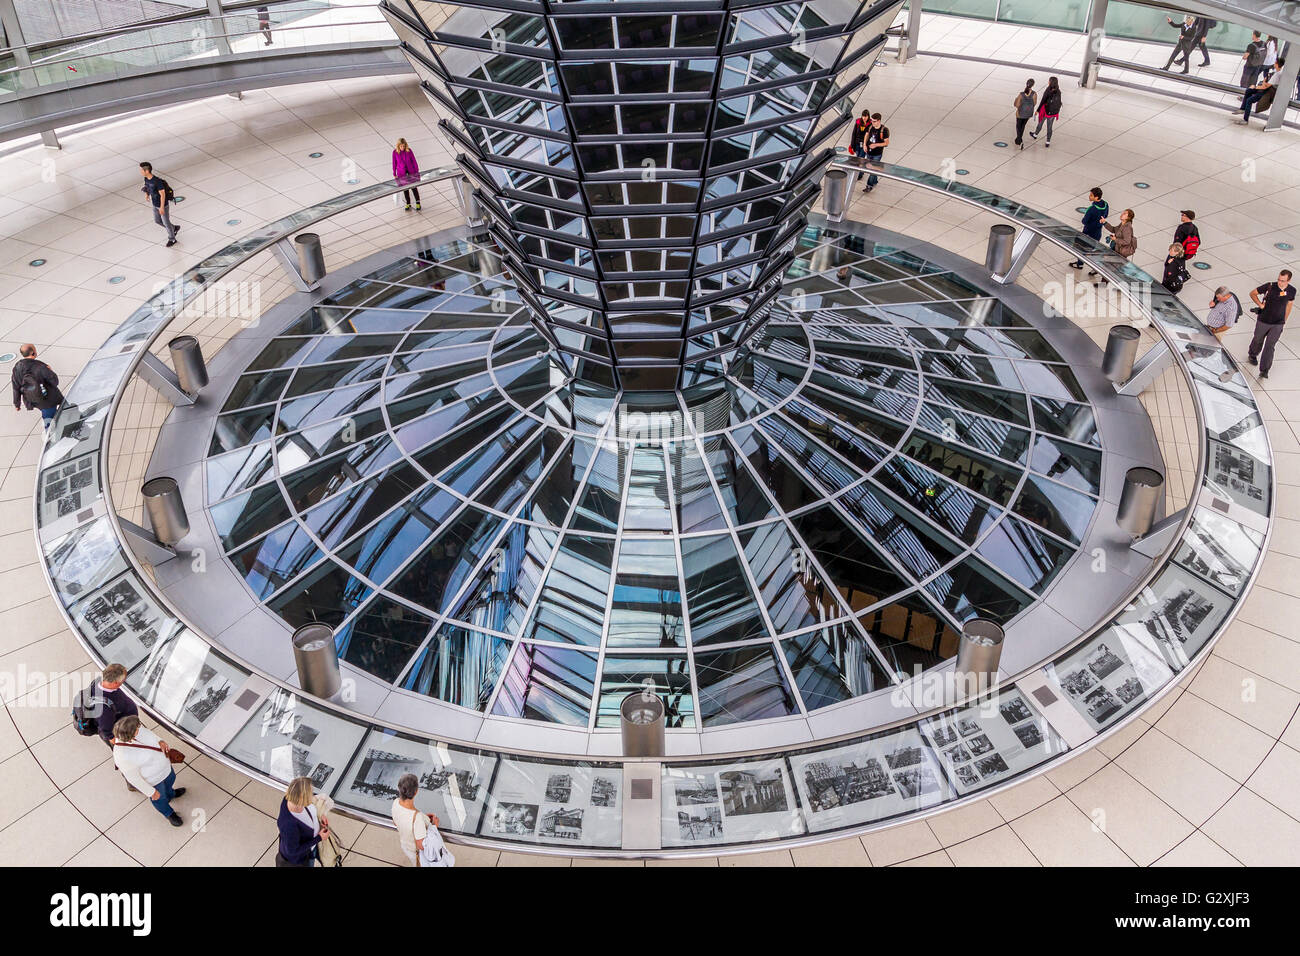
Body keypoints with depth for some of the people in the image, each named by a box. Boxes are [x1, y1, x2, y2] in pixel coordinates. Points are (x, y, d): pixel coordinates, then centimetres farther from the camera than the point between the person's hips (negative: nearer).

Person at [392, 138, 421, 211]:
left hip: (411, 171, 0)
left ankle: (418, 202, -1)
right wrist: (394, 174, 9)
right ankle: (408, 204, 11)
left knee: (413, 186, -8)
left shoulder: (409, 150, -8)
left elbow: (413, 161, 0)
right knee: (405, 188, 1)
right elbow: (394, 163, 2)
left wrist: (417, 171, 3)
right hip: (401, 173, 0)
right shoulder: (395, 152, -8)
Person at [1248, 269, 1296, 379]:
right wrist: (1260, 304, -15)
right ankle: (1253, 355, 50)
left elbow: (1289, 305, 10)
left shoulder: (1292, 291, -7)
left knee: (1270, 346, -3)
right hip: (1263, 321, -1)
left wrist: (1284, 321, 13)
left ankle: (1264, 370, 0)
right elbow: (1252, 293, -3)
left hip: (1278, 324, 1)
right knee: (1258, 340, 20)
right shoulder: (1270, 286, -17)